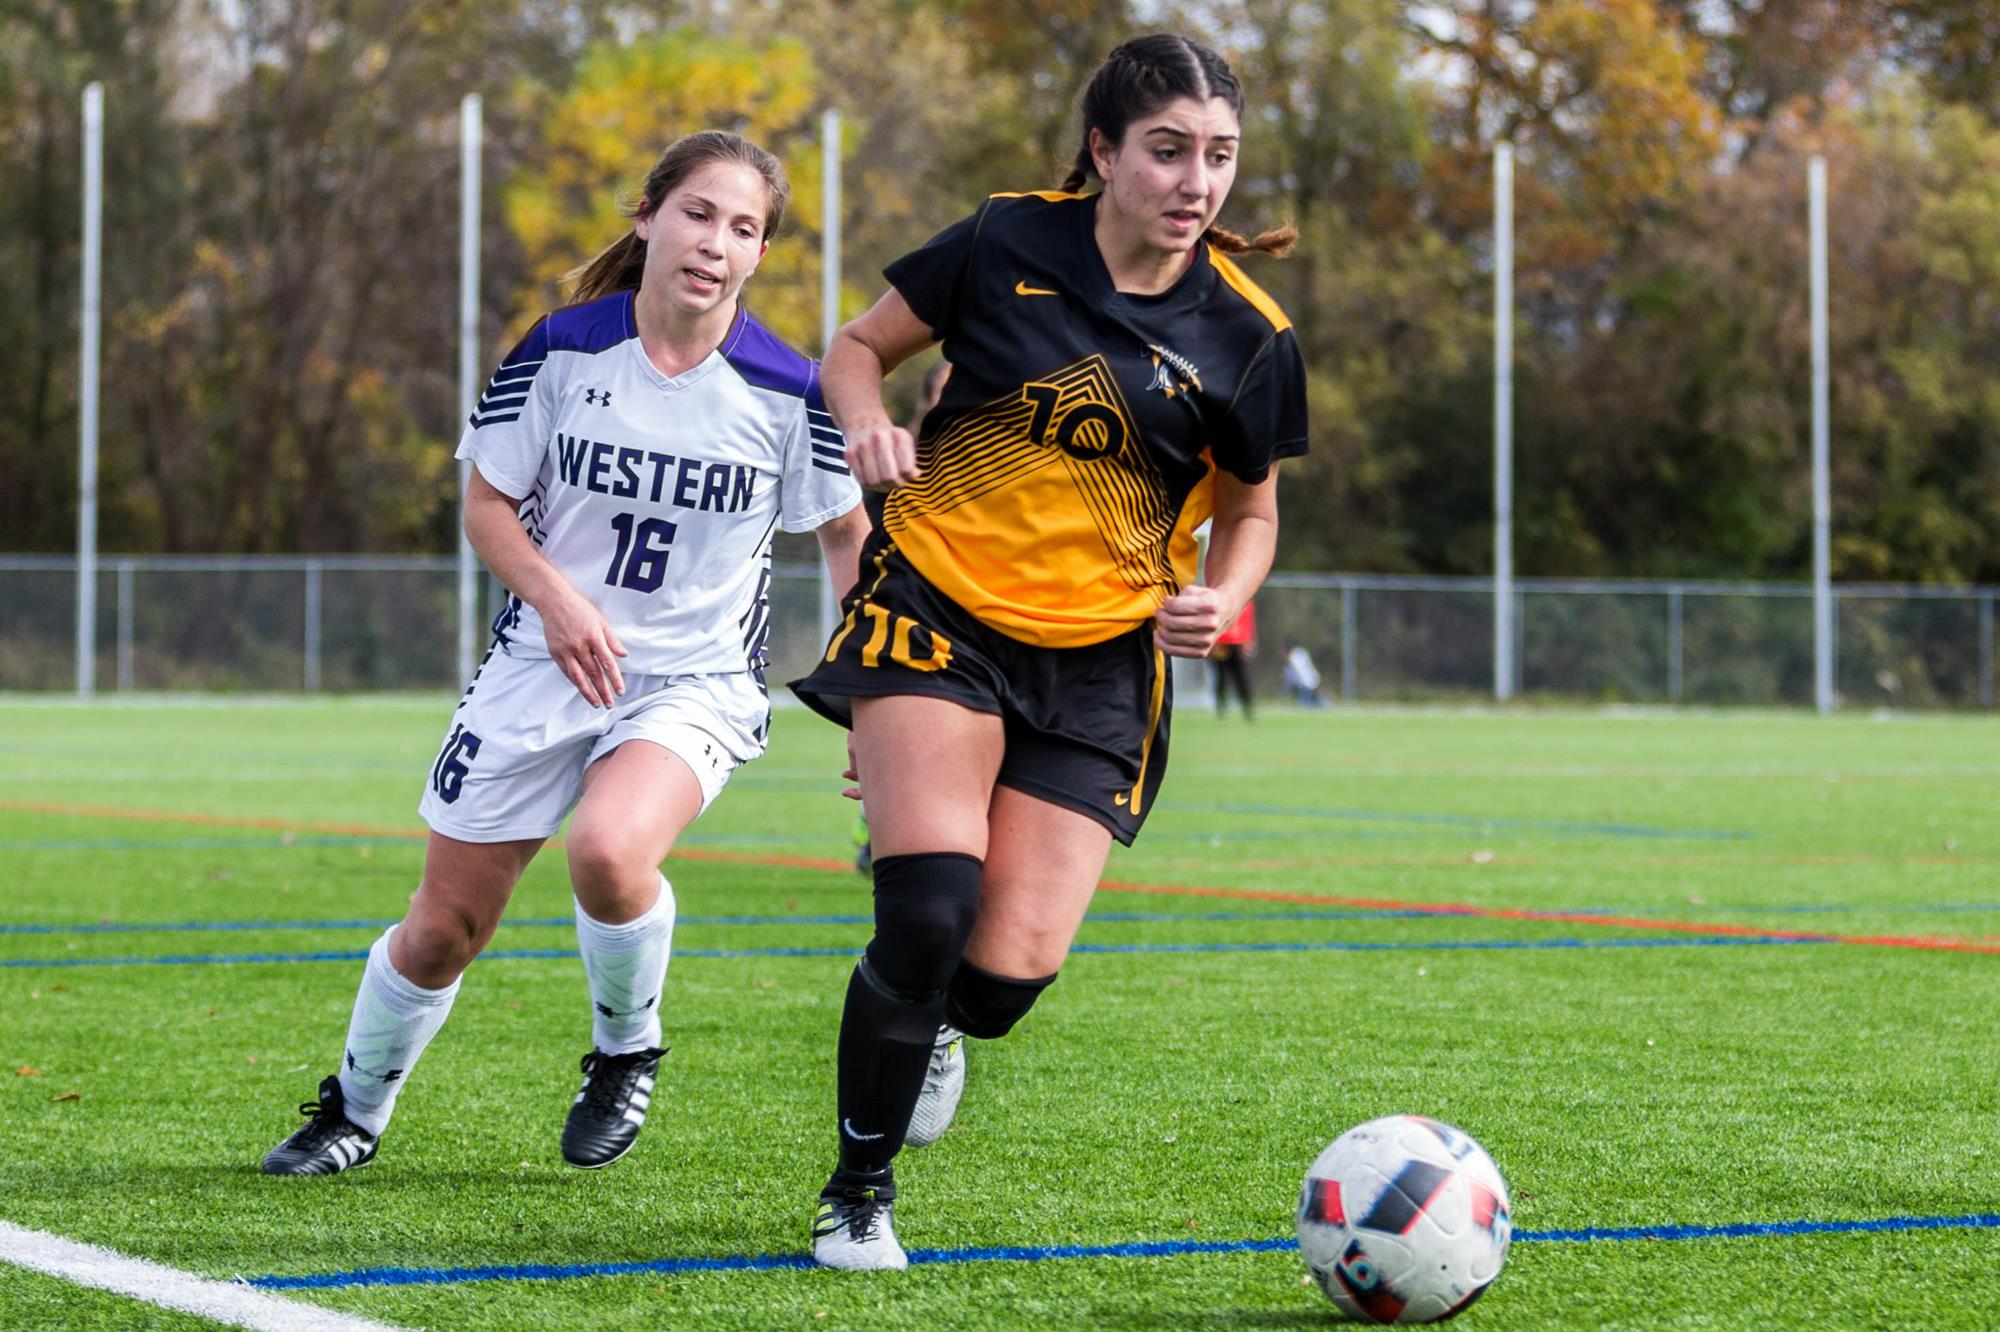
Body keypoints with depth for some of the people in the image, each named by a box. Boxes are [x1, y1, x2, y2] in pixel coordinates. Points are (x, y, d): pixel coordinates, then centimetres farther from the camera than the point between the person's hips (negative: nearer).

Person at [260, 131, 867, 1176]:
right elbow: (488, 506, 1)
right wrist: (558, 598, -17)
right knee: (443, 930, 6)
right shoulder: (561, 350, -7)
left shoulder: (786, 392, -9)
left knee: (608, 852, -33)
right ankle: (354, 1111, 35)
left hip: (695, 686, -2)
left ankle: (627, 1051, -2)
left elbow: (847, 534, 6)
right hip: (540, 668, 2)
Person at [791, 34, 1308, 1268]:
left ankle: (929, 1020, 31)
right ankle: (859, 1191, 1)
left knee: (1009, 973, -10)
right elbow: (861, 346, 9)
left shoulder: (1249, 340, -3)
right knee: (933, 908, -22)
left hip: (1097, 663, 2)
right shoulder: (1009, 244, -5)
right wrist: (870, 423, -13)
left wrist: (1219, 598, -9)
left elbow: (1251, 512, 12)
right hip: (938, 609, -1)